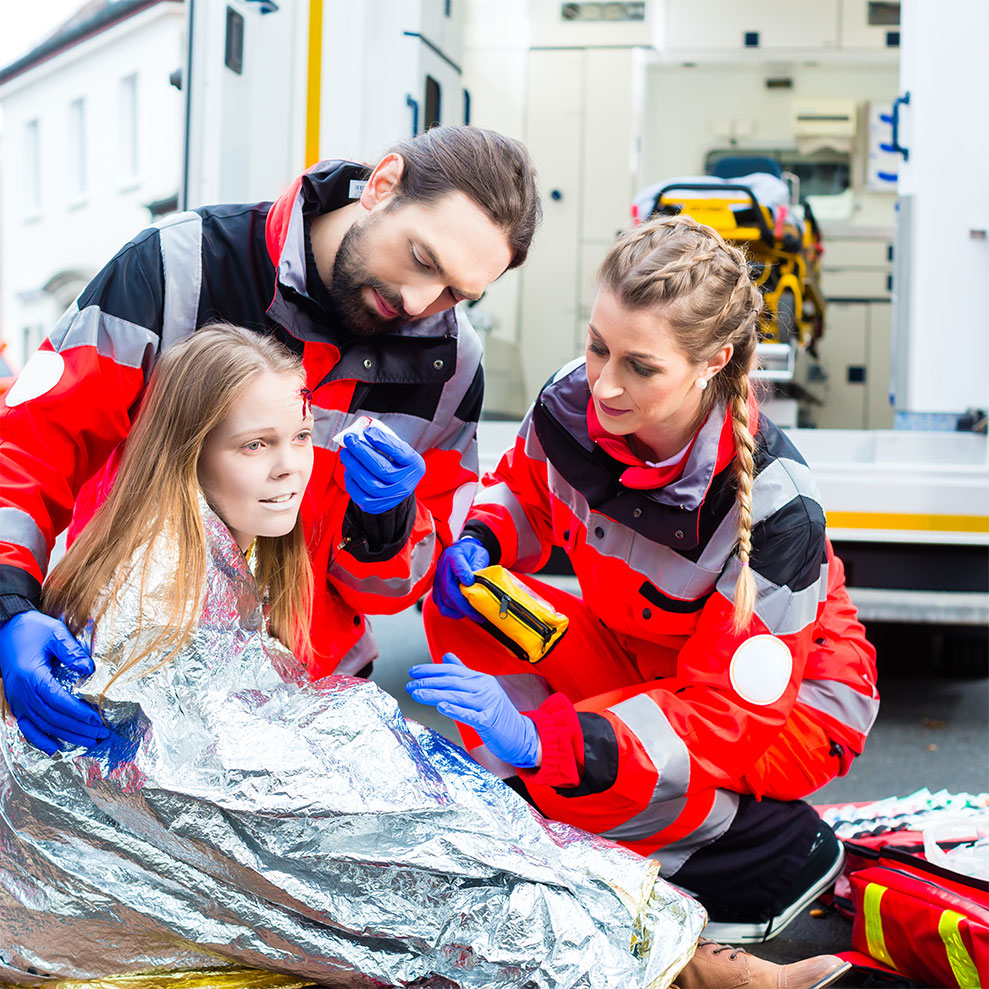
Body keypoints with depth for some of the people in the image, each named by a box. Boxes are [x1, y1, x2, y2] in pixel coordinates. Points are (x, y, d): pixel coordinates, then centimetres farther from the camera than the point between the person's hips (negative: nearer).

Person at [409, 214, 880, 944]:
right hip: (642, 656, 6)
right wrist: (474, 546, -20)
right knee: (461, 612, -16)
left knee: (564, 773, -32)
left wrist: (538, 738, -43)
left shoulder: (774, 507, -33)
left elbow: (729, 712, -31)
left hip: (794, 703, -6)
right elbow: (523, 495, 6)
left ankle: (781, 849, -8)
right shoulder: (573, 405, -18)